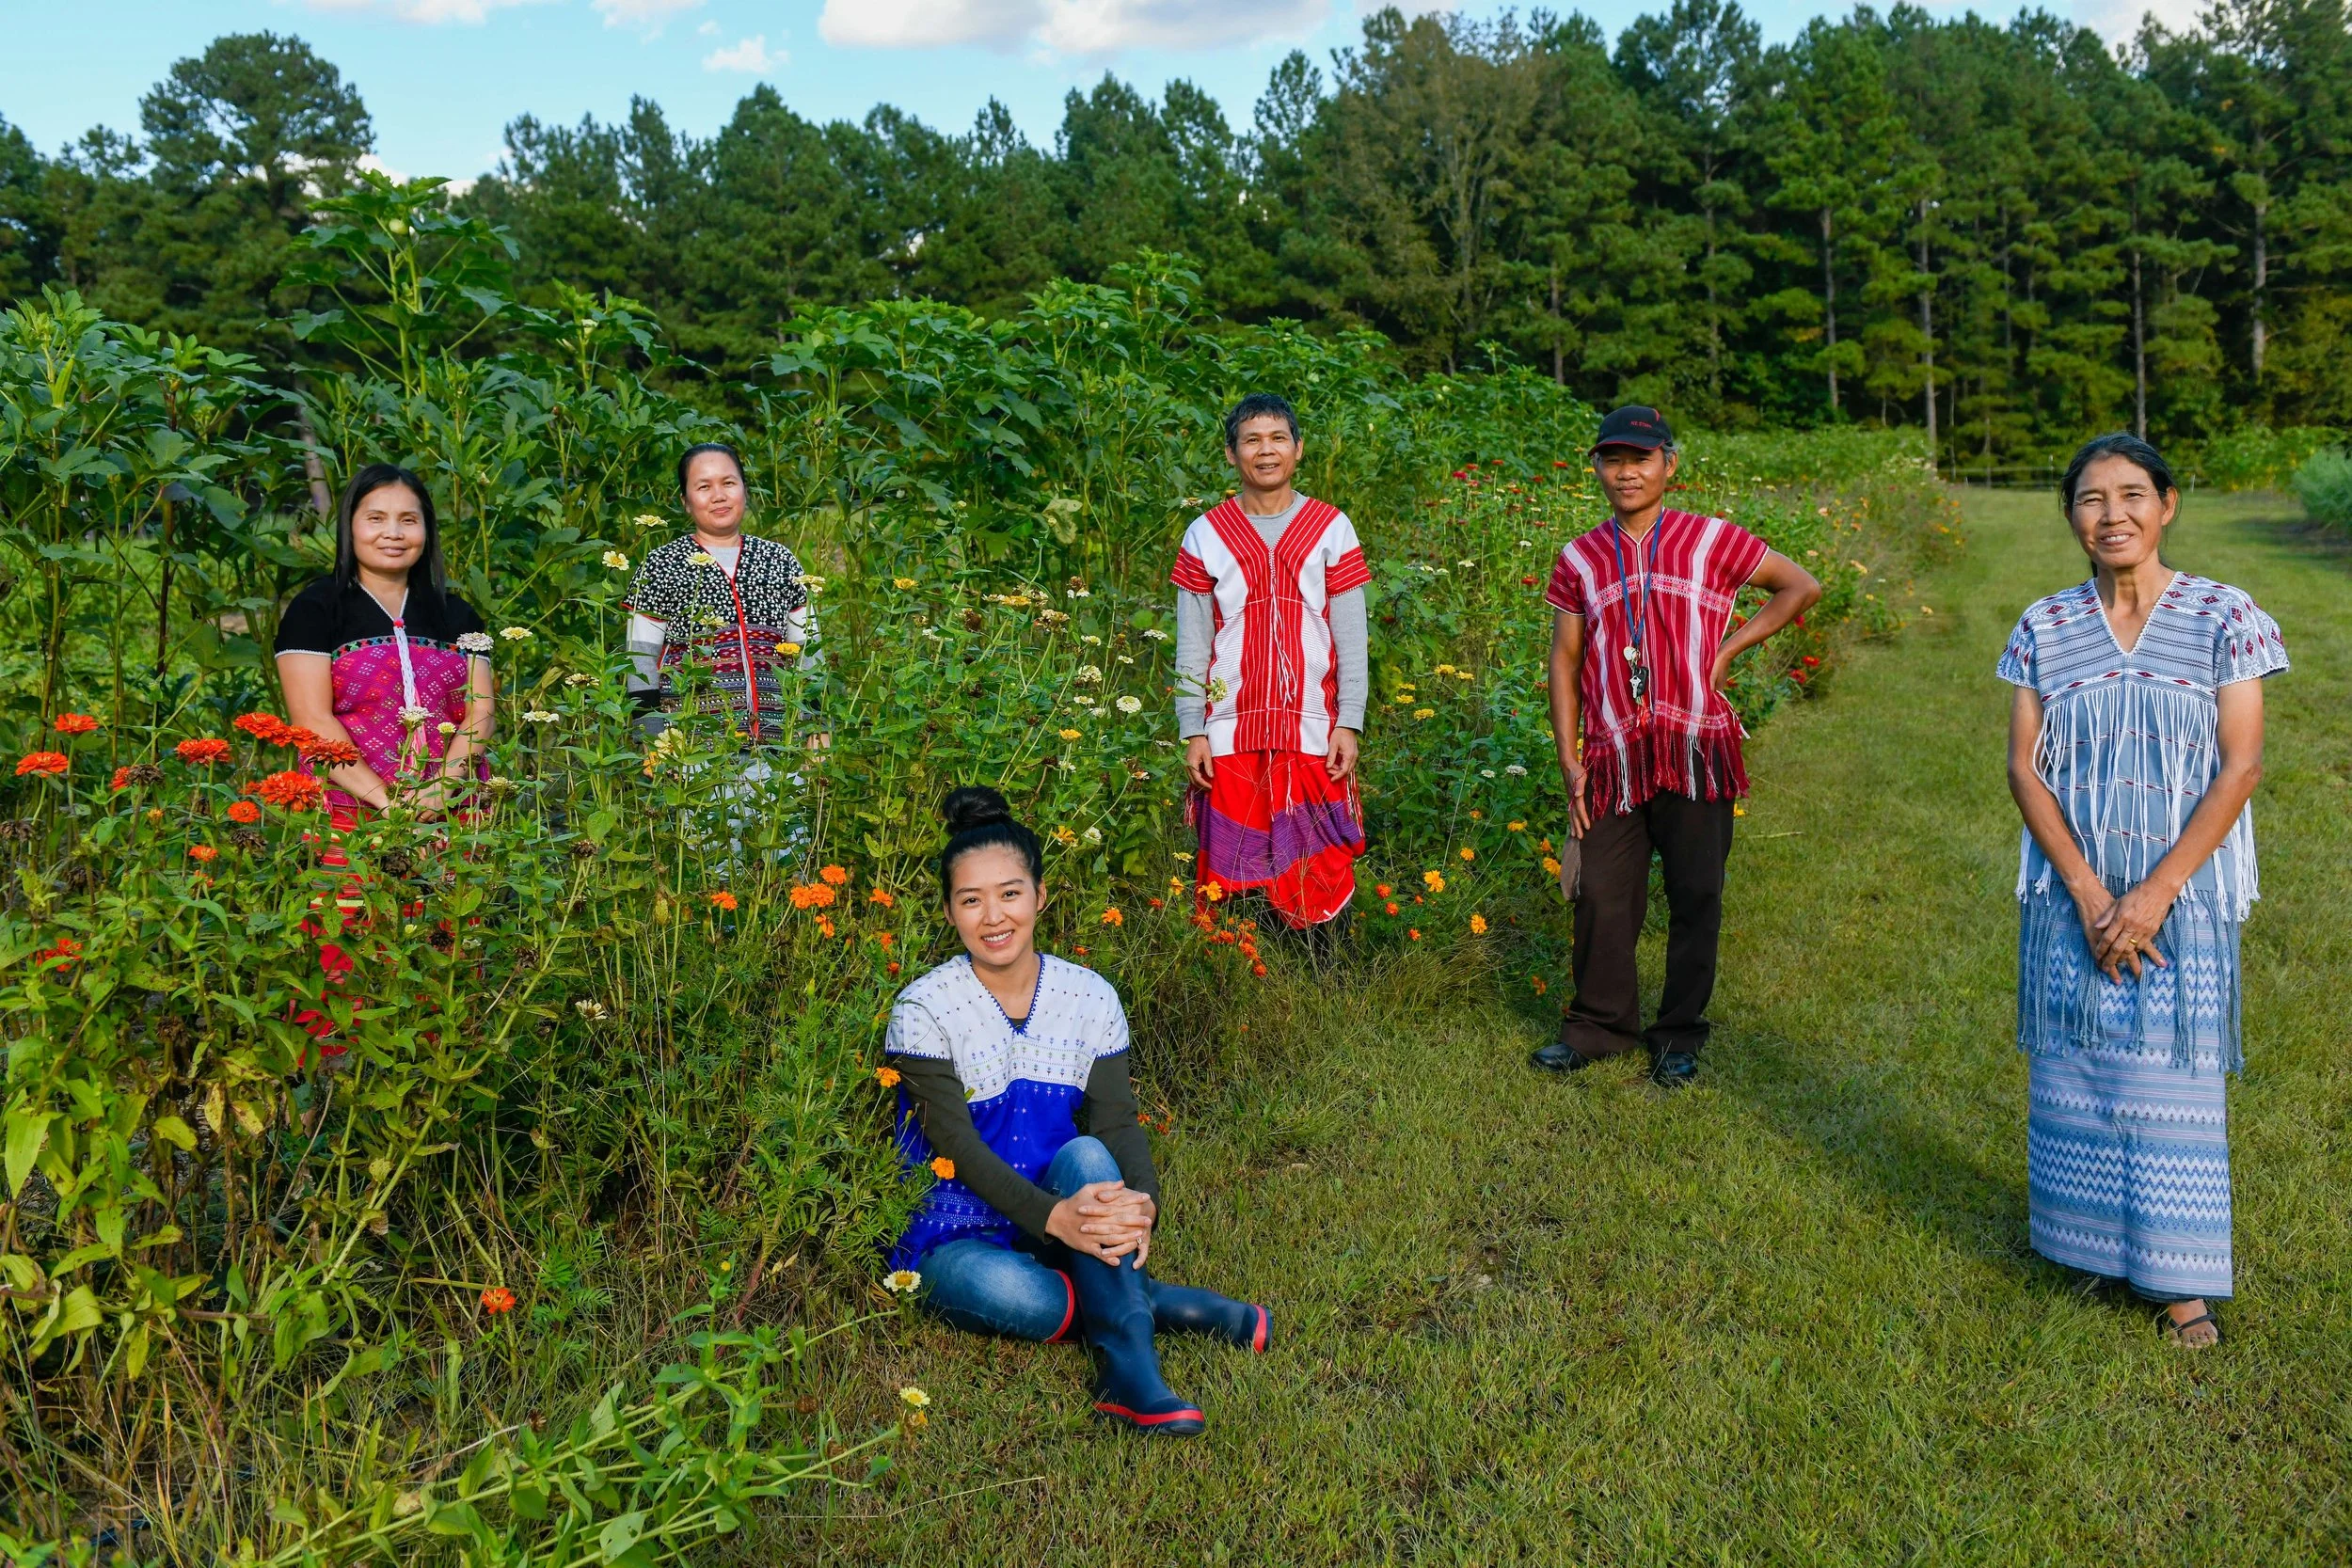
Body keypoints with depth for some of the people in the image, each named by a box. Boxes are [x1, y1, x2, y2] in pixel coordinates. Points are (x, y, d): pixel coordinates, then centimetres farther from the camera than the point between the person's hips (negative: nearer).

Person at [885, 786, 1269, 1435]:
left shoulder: (1090, 997, 0)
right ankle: (1153, 1301, -15)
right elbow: (954, 1142, -19)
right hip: (952, 1236, -3)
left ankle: (1131, 1371, -35)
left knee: (1085, 1155, -32)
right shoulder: (923, 1010, -10)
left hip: (1065, 1221, 3)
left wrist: (1142, 1201, -31)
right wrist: (1052, 1216, -35)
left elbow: (1117, 1121, -7)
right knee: (1013, 1295, -37)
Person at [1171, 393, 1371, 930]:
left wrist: (1349, 723, -3)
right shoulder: (1206, 534, 5)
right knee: (1232, 871, 4)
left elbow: (1351, 638, 4)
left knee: (1316, 874, 0)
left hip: (1313, 729, 0)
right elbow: (1191, 646, 5)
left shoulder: (1331, 529, 4)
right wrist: (1192, 731, -1)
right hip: (1231, 731, 1)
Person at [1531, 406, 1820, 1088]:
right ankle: (1599, 1024, 22)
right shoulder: (1578, 559, 9)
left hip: (1696, 753, -1)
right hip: (1613, 761, 1)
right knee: (1603, 897, 3)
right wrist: (1569, 761, 3)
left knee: (1695, 898, 5)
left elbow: (1802, 585, 11)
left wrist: (1728, 648, 1)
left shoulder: (1712, 541, 3)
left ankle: (1679, 1035, 20)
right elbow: (1564, 659, 9)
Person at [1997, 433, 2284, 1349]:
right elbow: (2024, 769, -2)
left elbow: (2240, 768, -9)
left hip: (2183, 891, -2)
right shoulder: (2044, 629, 1)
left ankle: (2180, 1280, 16)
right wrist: (2088, 895, -12)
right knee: (2075, 1069, 9)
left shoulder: (2224, 618, -4)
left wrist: (2155, 893, -15)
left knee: (2172, 1077, 3)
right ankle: (2093, 1243, 26)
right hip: (2071, 891, 2)